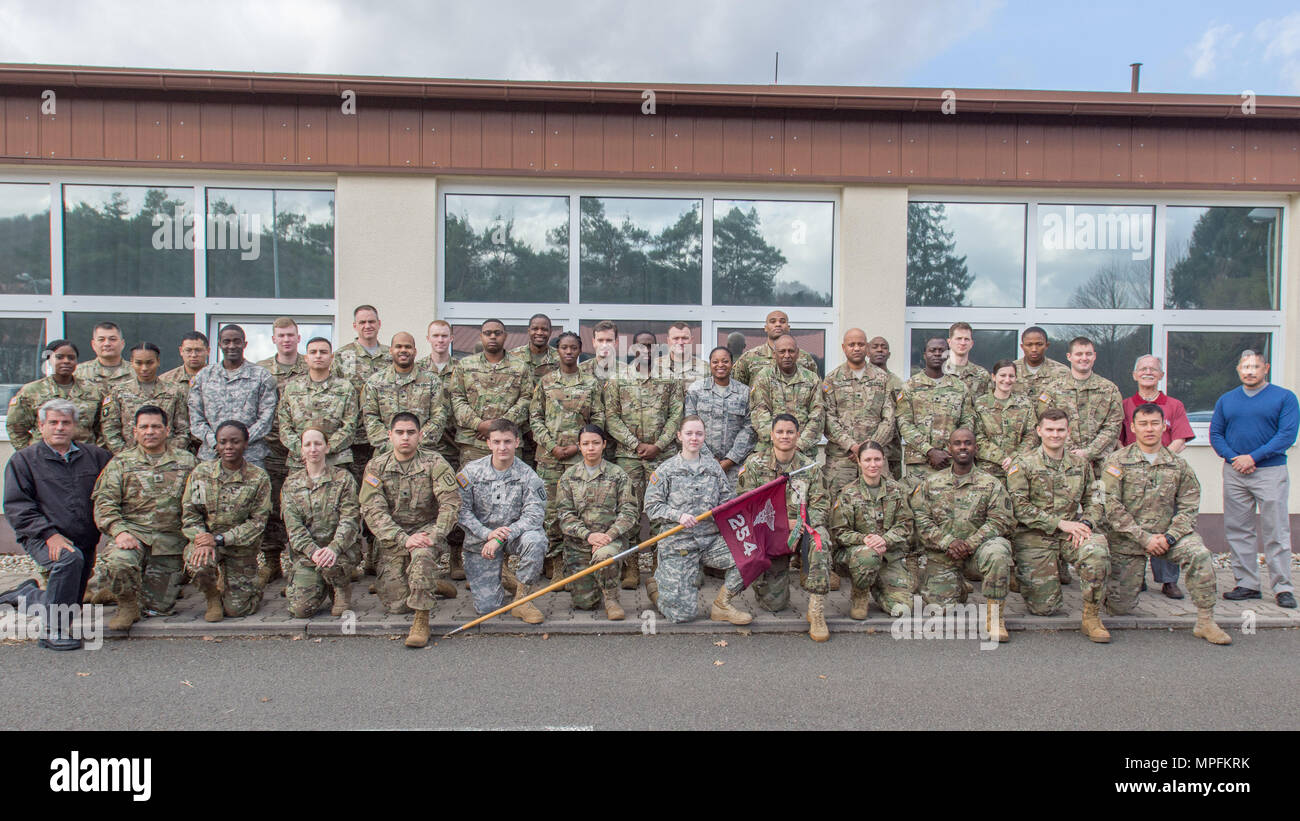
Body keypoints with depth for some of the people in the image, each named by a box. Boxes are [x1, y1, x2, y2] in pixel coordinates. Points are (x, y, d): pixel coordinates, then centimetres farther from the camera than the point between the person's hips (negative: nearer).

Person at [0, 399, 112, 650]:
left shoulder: (94, 455, 11)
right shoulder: (23, 459, 3)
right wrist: (49, 534, -18)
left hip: (84, 542, 4)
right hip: (42, 538, -4)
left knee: (71, 604, 8)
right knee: (70, 559, -37)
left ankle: (26, 595, 39)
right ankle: (53, 630, -24)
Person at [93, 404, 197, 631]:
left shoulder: (187, 461, 11)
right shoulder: (121, 463, 9)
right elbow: (105, 502, 0)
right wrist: (119, 531, -17)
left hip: (171, 539, 1)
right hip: (133, 532, -1)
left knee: (160, 607, 0)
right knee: (118, 563, -35)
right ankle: (127, 606, -5)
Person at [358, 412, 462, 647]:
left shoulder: (434, 463, -4)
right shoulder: (376, 467, 0)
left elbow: (450, 502, -12)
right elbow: (373, 511, -9)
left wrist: (434, 535, -27)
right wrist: (403, 539, -22)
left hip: (425, 528, -2)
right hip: (391, 538, 2)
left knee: (422, 554, -38)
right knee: (396, 605, -4)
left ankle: (422, 620, -27)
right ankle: (431, 585, 28)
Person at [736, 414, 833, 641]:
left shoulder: (810, 466, 7)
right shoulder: (754, 464, 2)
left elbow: (820, 505, 2)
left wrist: (799, 528, -18)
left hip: (801, 527, 1)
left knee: (820, 537, -37)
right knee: (774, 603, -10)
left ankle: (816, 611, -32)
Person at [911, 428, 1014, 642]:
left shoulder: (991, 484, 5)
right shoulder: (931, 484, 8)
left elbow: (1001, 520, -5)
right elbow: (921, 520, -1)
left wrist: (970, 544, -18)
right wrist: (948, 542, -16)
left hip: (977, 548, -1)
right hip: (941, 554, 1)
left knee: (998, 550, -35)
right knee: (941, 605, -7)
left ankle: (994, 615, -19)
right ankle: (960, 588, 30)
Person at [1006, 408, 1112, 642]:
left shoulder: (1081, 463, 12)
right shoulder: (1023, 464, -1)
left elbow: (1093, 500, 14)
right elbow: (1019, 506, -10)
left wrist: (1086, 523, -9)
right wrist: (1060, 523, -16)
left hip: (1072, 534, 3)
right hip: (1034, 537, -3)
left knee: (1097, 550, -33)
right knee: (1044, 608, -8)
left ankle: (1091, 617, -16)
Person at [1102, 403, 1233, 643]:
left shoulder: (1178, 465, 4)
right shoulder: (1116, 461, -5)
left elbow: (1189, 506, 2)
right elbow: (1112, 507, -11)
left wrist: (1170, 536, -13)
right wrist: (1144, 537, -16)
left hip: (1167, 534, 2)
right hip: (1127, 539, -2)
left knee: (1198, 553, -29)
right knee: (1119, 608, -2)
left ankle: (1205, 621, -17)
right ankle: (1107, 583, 35)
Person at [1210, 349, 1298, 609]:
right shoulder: (1226, 400, 12)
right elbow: (1215, 434, 9)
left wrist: (1253, 457, -15)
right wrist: (1233, 458, -8)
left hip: (1271, 472, -3)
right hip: (1234, 473, 4)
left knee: (1276, 533, -2)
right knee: (1238, 531, 6)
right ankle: (1247, 584, 14)